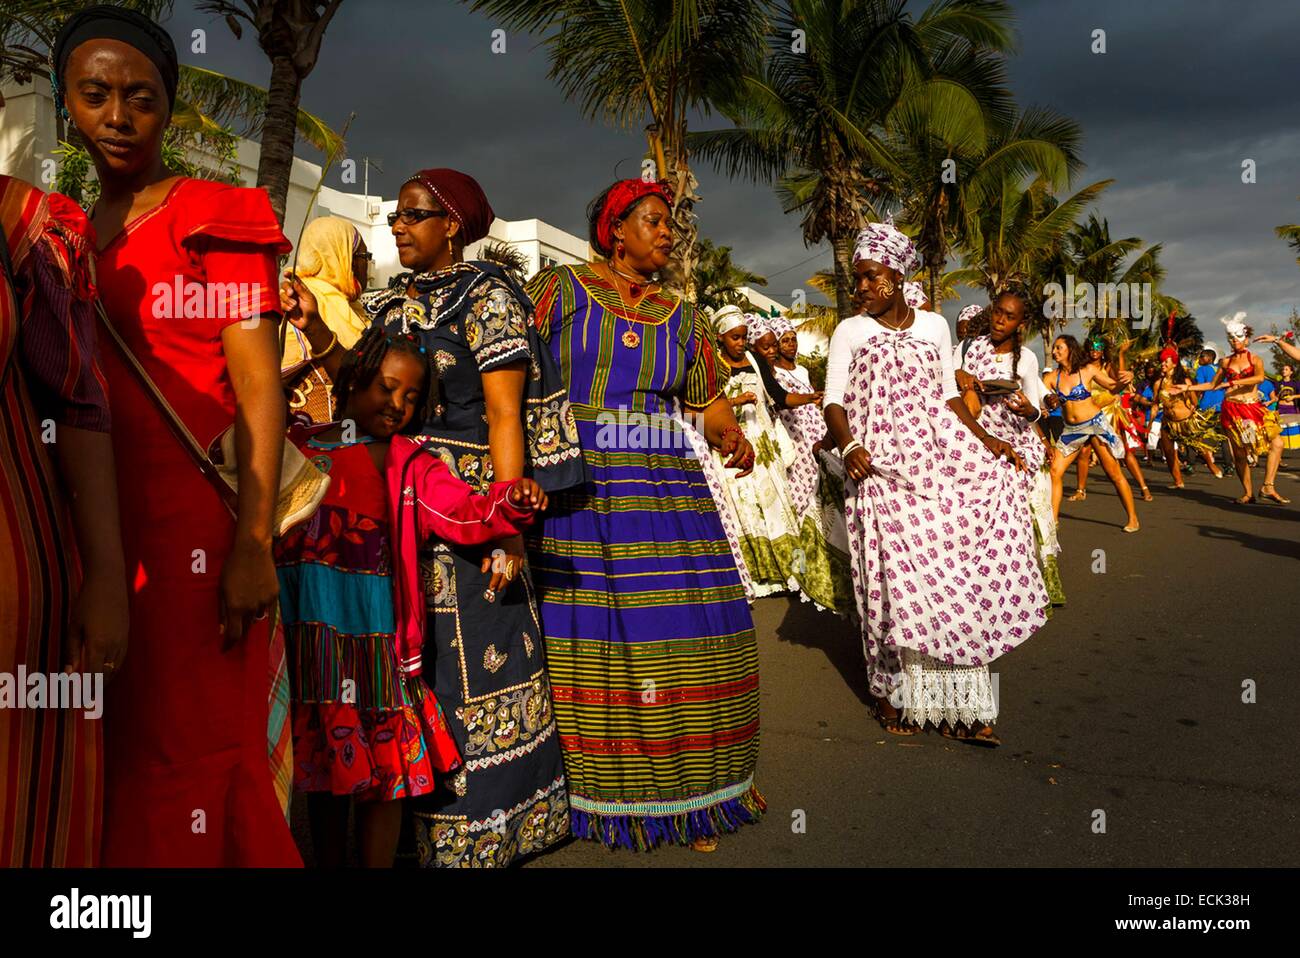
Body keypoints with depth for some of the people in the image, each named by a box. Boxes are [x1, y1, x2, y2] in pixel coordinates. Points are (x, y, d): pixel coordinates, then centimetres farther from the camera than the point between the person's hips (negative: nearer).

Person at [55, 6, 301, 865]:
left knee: (194, 753, 2)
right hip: (96, 527, 5)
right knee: (110, 751, 12)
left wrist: (254, 547, -17)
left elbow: (259, 390, -8)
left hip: (194, 527, -5)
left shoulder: (215, 221, -1)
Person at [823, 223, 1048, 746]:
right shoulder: (850, 331, 5)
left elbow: (949, 395, 16)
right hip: (882, 465, -2)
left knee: (956, 572, -3)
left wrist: (985, 438, 4)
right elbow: (834, 402, -2)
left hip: (939, 458, 3)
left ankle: (959, 702, 3)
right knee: (898, 574, -5)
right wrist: (848, 447, -20)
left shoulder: (934, 325, 13)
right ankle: (895, 692, 9)